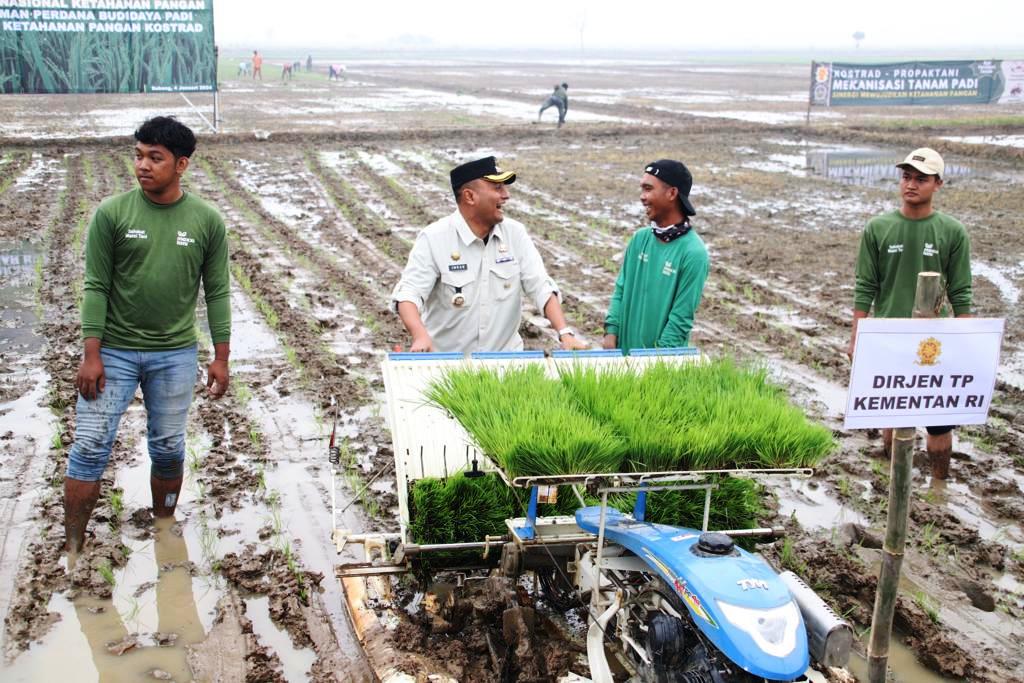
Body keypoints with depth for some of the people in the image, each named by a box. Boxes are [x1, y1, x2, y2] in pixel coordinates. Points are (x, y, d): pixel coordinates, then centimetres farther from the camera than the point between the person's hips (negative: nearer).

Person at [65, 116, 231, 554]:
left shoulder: (207, 221, -3)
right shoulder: (112, 213, -6)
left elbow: (217, 292, 2)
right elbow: (95, 286, -5)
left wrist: (221, 358, 1)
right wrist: (91, 355, -10)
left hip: (175, 355, 1)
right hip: (114, 351, -1)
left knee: (168, 448, 11)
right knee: (90, 445, -1)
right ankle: (72, 547, 9)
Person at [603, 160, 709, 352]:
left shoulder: (693, 253, -14)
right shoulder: (640, 238, 4)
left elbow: (681, 317, -14)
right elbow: (621, 290, 8)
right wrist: (611, 331, -1)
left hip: (664, 358, -5)